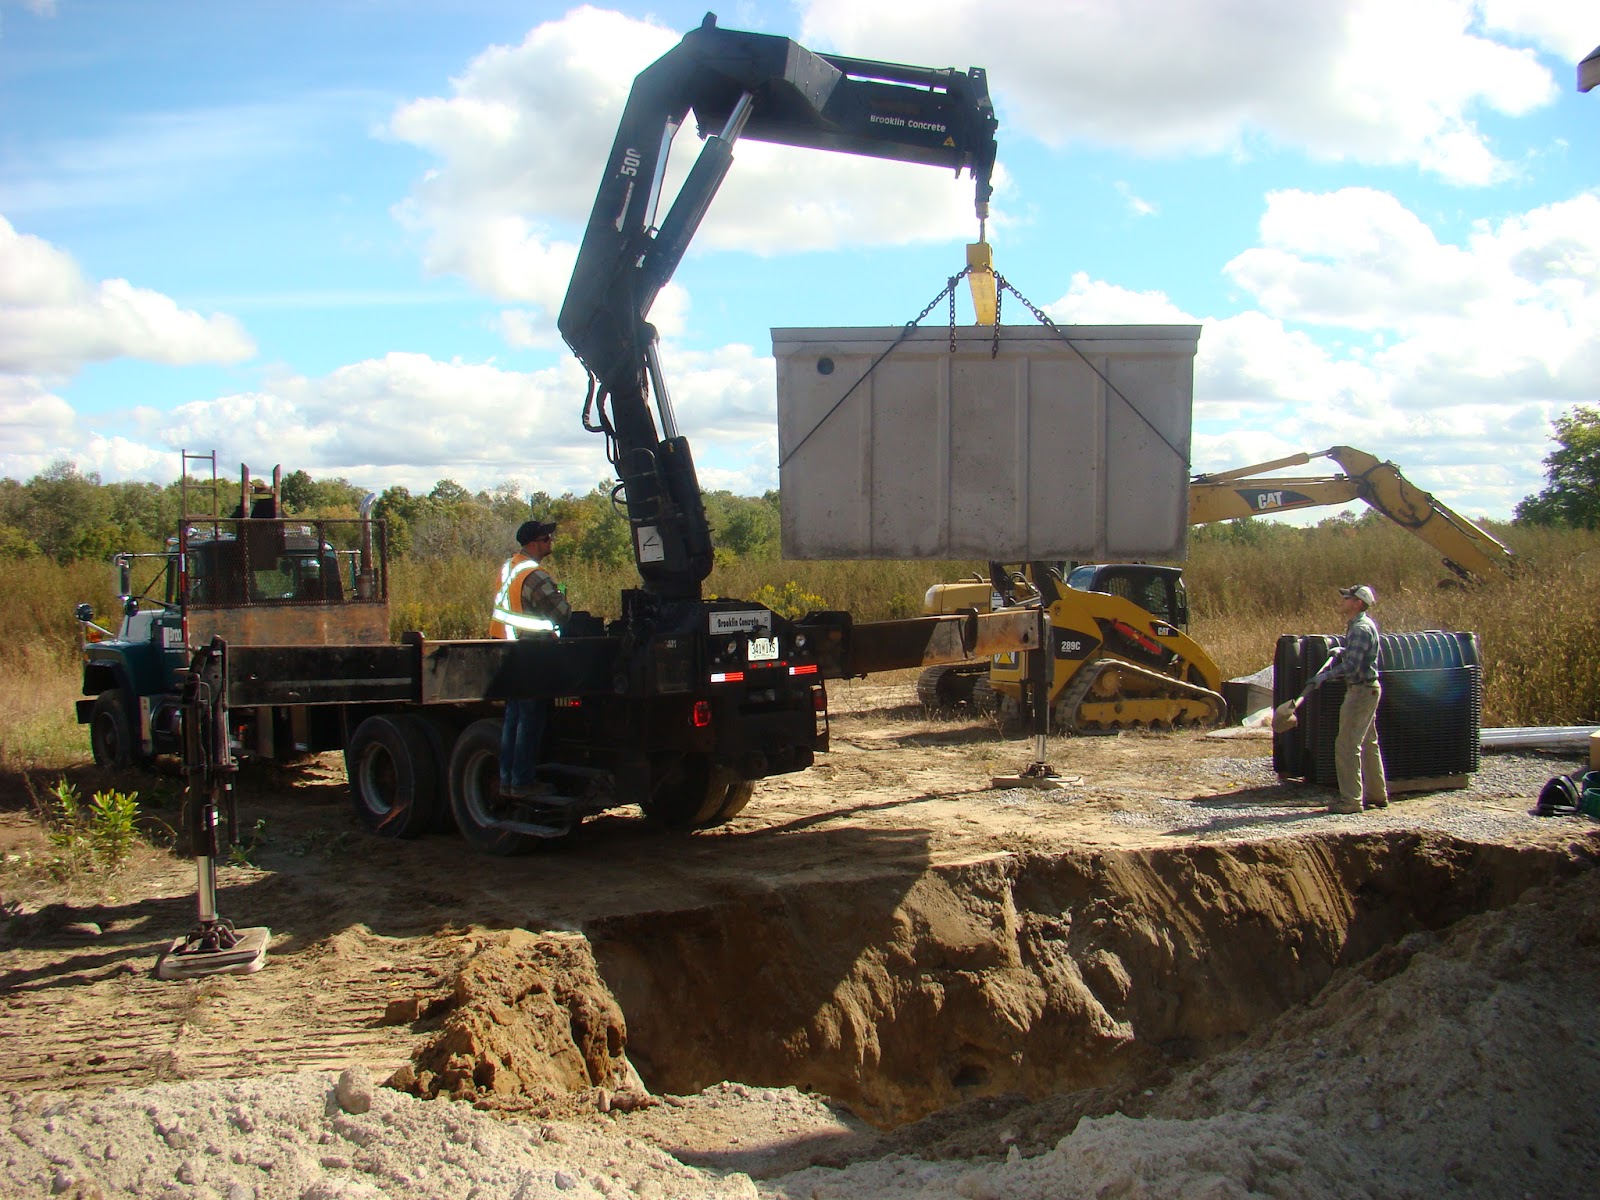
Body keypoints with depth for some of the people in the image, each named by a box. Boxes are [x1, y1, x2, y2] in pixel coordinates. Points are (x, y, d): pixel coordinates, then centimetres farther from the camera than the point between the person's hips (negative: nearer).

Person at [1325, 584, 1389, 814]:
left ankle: (1351, 800, -8)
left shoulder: (1361, 629, -19)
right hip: (1366, 690, 11)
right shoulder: (1362, 624, 13)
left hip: (1362, 691, -11)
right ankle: (1377, 795, 25)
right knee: (1368, 743, 17)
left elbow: (1352, 666, -25)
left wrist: (1326, 675, -19)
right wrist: (1340, 652, 10)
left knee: (1347, 744, -9)